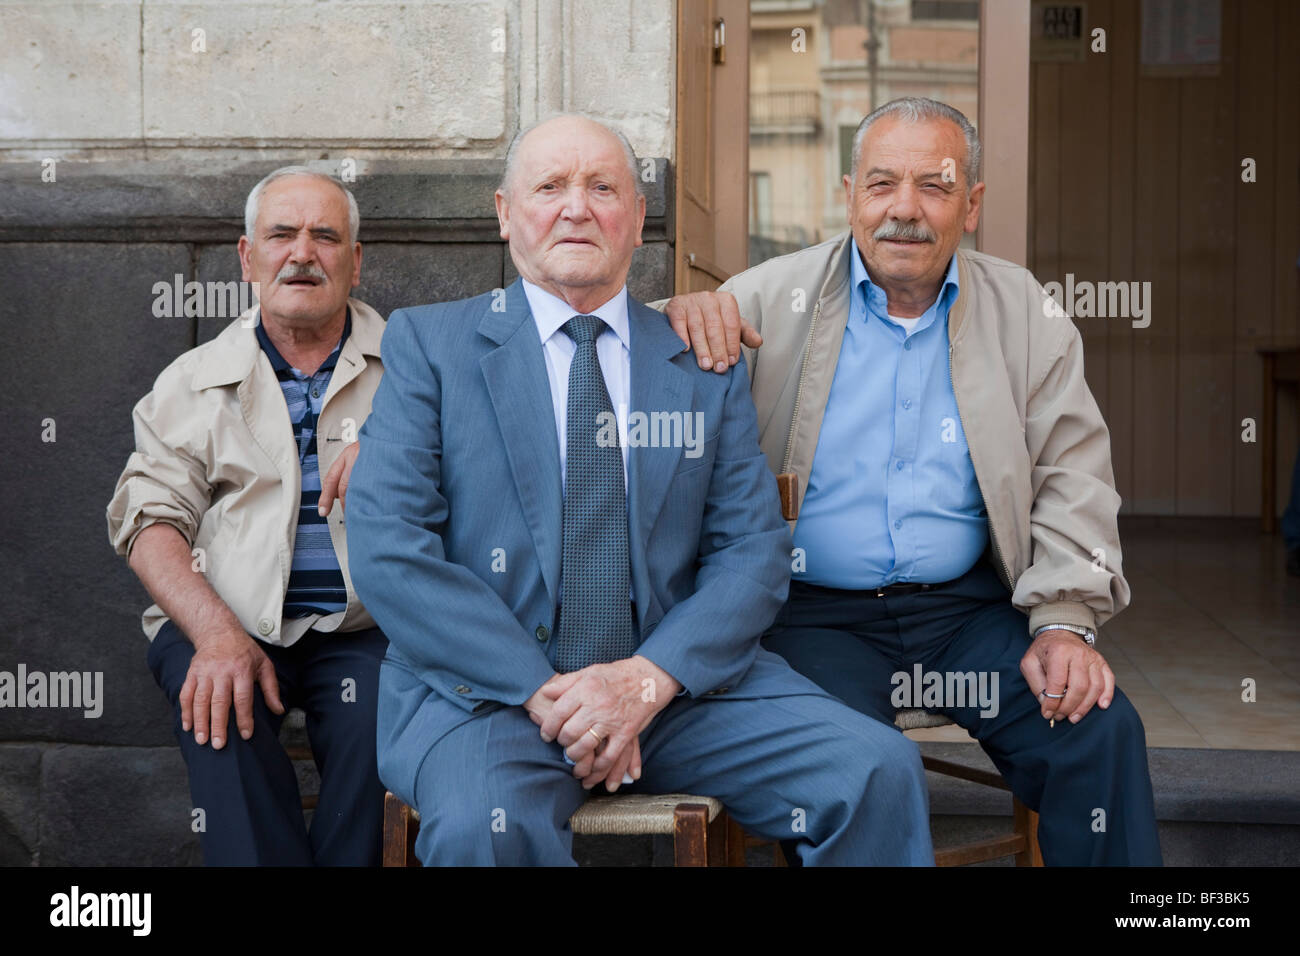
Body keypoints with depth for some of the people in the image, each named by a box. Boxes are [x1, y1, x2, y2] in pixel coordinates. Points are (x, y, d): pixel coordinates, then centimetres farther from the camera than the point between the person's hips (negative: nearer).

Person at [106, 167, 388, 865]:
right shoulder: (192, 382, 15)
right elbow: (151, 519, 5)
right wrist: (218, 633, -13)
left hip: (363, 629, 0)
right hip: (231, 620, 1)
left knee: (377, 721, -31)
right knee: (224, 713, -31)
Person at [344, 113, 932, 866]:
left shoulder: (706, 365, 12)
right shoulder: (429, 343, 6)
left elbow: (754, 551, 5)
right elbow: (387, 549, -5)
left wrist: (649, 677, -14)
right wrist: (541, 690, -15)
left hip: (678, 681, 2)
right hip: (486, 684, -2)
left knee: (879, 770, -19)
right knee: (484, 825, -34)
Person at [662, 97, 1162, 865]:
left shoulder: (1024, 313, 8)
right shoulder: (772, 299, 1)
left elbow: (1072, 478, 6)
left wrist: (1065, 621, -8)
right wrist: (684, 315, -22)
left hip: (967, 605, 2)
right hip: (816, 613, -2)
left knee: (1101, 729, -17)